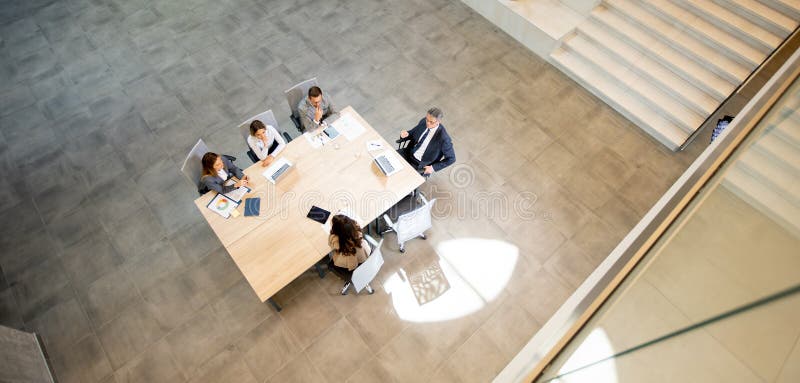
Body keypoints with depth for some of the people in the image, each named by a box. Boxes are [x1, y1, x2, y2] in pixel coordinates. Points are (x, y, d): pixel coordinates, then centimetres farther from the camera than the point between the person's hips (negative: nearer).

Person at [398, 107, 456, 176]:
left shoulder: (444, 138, -26)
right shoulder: (424, 122, -9)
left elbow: (451, 159, -13)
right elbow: (413, 133, 10)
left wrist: (433, 168, -18)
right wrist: (406, 134, -14)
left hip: (421, 165, -6)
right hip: (409, 153, 6)